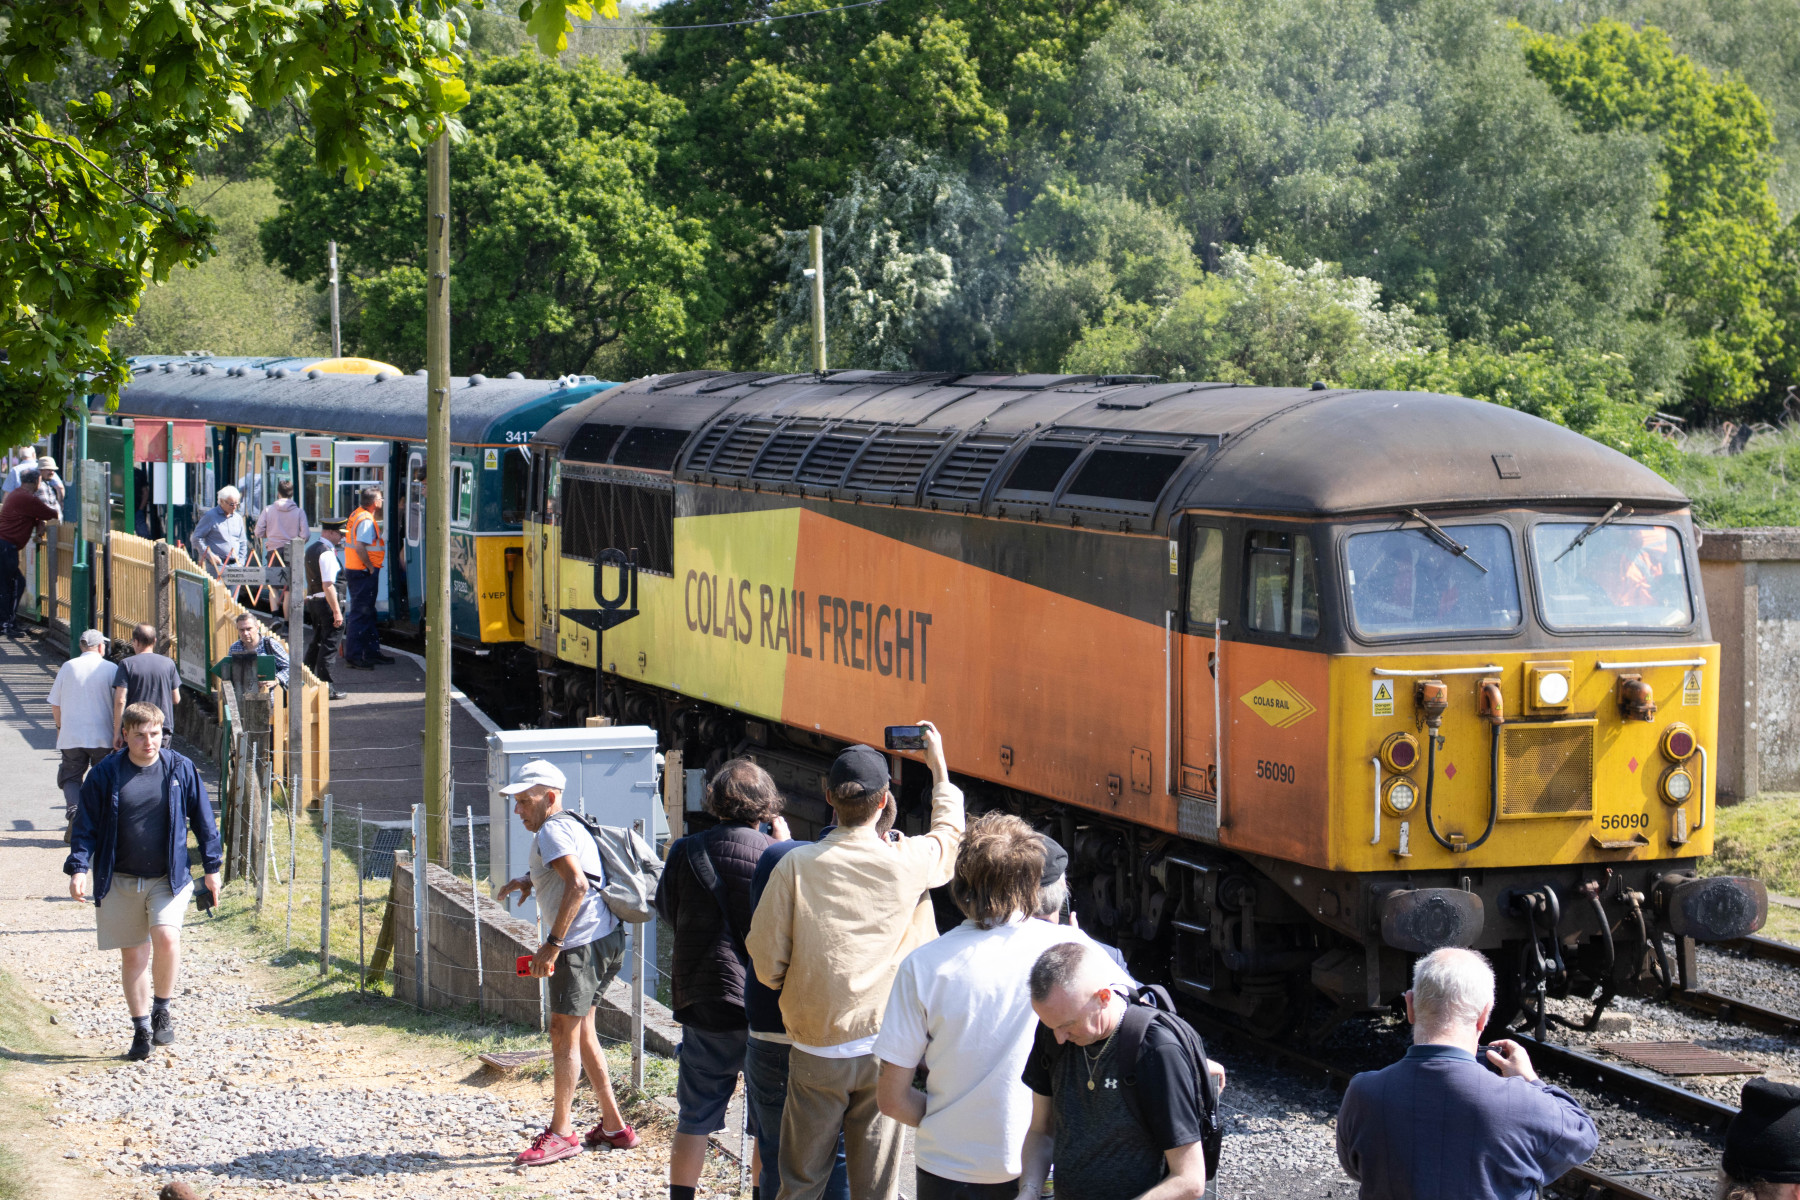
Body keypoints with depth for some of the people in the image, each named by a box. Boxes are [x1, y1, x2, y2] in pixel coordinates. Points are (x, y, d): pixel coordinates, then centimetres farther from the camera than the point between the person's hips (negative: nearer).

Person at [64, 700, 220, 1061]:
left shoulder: (181, 770, -1)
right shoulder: (104, 775, -3)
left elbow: (202, 820, 7)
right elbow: (86, 825, 1)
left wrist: (211, 868, 8)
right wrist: (78, 868, -10)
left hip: (168, 878, -1)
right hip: (120, 881, 1)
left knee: (166, 937, -22)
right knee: (132, 954, 6)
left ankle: (161, 1010, 0)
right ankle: (141, 1029, 19)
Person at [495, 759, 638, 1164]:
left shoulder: (551, 831, -13)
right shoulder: (572, 824, 19)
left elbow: (577, 886, -27)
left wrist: (553, 944, -27)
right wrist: (529, 881, 21)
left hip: (583, 943, -11)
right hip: (606, 939, 11)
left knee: (564, 1034, -5)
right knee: (580, 1032, 17)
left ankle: (561, 1133, -1)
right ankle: (613, 1126, 21)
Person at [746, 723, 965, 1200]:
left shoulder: (796, 866, -10)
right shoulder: (907, 864, -6)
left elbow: (766, 963, -6)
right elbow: (950, 829, 18)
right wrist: (938, 764, 32)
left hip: (816, 1051, -1)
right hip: (884, 1052, 1)